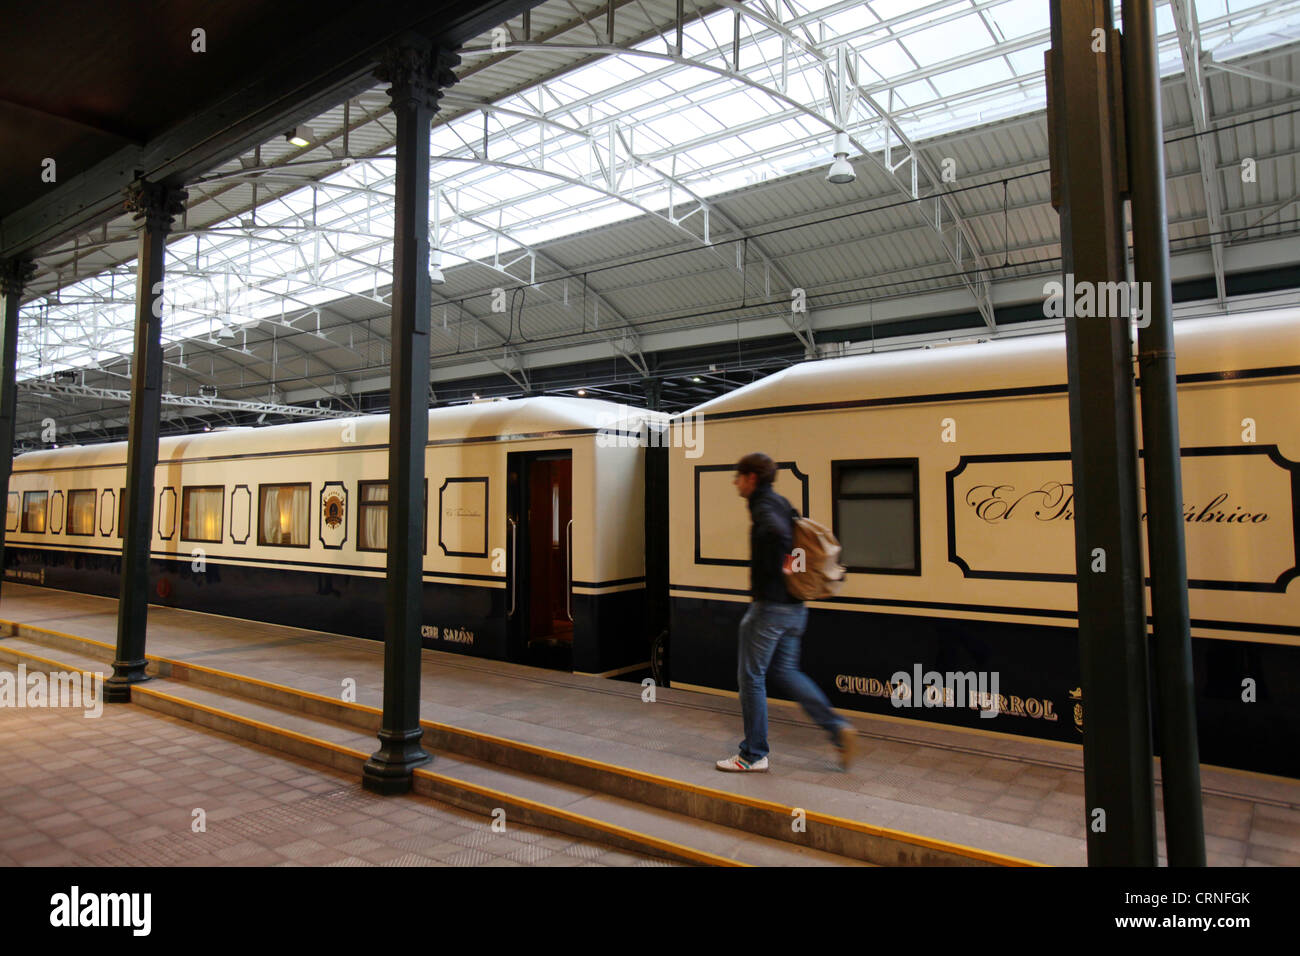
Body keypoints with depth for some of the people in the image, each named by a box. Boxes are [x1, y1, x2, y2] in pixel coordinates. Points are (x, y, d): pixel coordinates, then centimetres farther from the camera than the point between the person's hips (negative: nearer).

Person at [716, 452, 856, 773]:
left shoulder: (763, 505, -16)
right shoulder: (781, 503, 13)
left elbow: (779, 533, -36)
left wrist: (777, 569, -22)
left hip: (770, 606, -9)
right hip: (794, 607, 9)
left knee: (751, 677, 3)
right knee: (785, 672, 18)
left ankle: (753, 755, 13)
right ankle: (838, 728, 12)